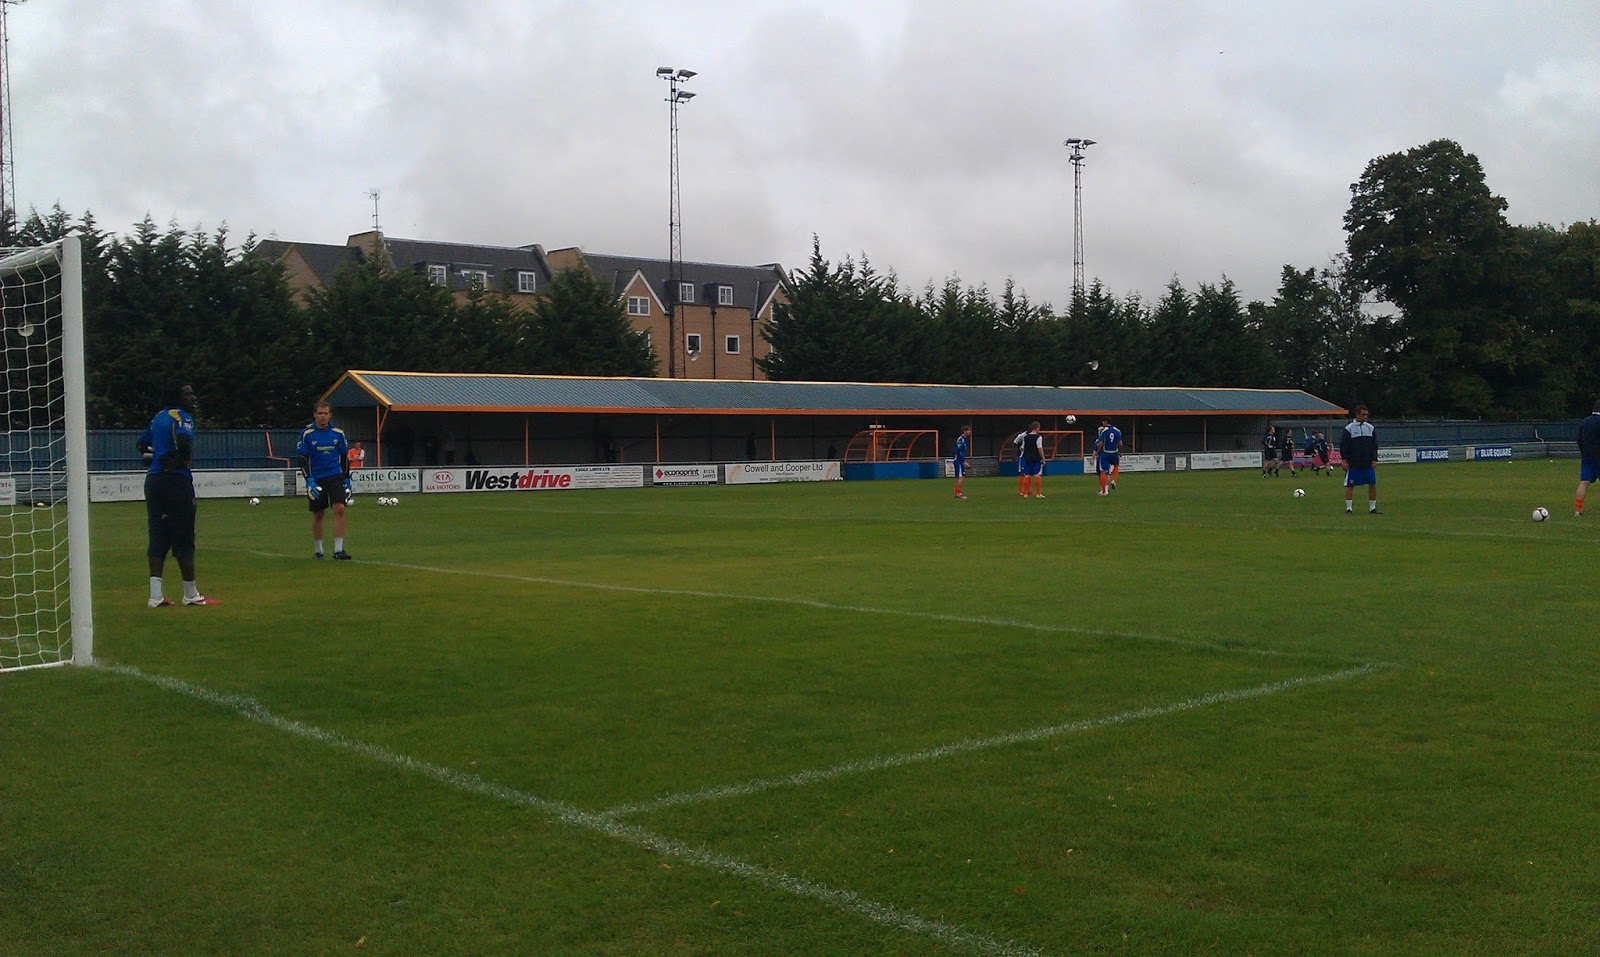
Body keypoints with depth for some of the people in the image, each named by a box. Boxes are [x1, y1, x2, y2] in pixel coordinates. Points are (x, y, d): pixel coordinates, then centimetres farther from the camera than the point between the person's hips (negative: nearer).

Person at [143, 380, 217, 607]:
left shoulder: (158, 417, 18)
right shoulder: (182, 417, -7)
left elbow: (142, 443, 28)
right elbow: (184, 441, -25)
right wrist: (182, 459, -8)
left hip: (153, 480, 8)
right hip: (176, 480, -8)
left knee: (158, 537, 7)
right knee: (183, 537, 0)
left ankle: (156, 595, 2)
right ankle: (191, 594, 7)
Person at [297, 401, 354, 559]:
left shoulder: (338, 433, 4)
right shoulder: (307, 434, -3)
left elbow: (345, 457, 12)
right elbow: (303, 460, -4)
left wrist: (347, 480, 11)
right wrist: (309, 481, -13)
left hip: (335, 477, 1)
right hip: (316, 479, -1)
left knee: (339, 509, -14)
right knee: (317, 515, 7)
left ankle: (338, 550, -12)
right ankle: (318, 551, 21)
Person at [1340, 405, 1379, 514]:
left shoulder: (1370, 428, 8)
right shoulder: (1349, 428, -3)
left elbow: (1374, 446, 9)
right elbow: (1343, 446, -4)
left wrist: (1374, 460, 2)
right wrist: (1344, 460, -9)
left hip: (1368, 463, 3)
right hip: (1353, 464, -3)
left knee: (1372, 484, 1)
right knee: (1350, 485, -2)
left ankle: (1372, 507, 10)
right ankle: (1349, 508, 5)